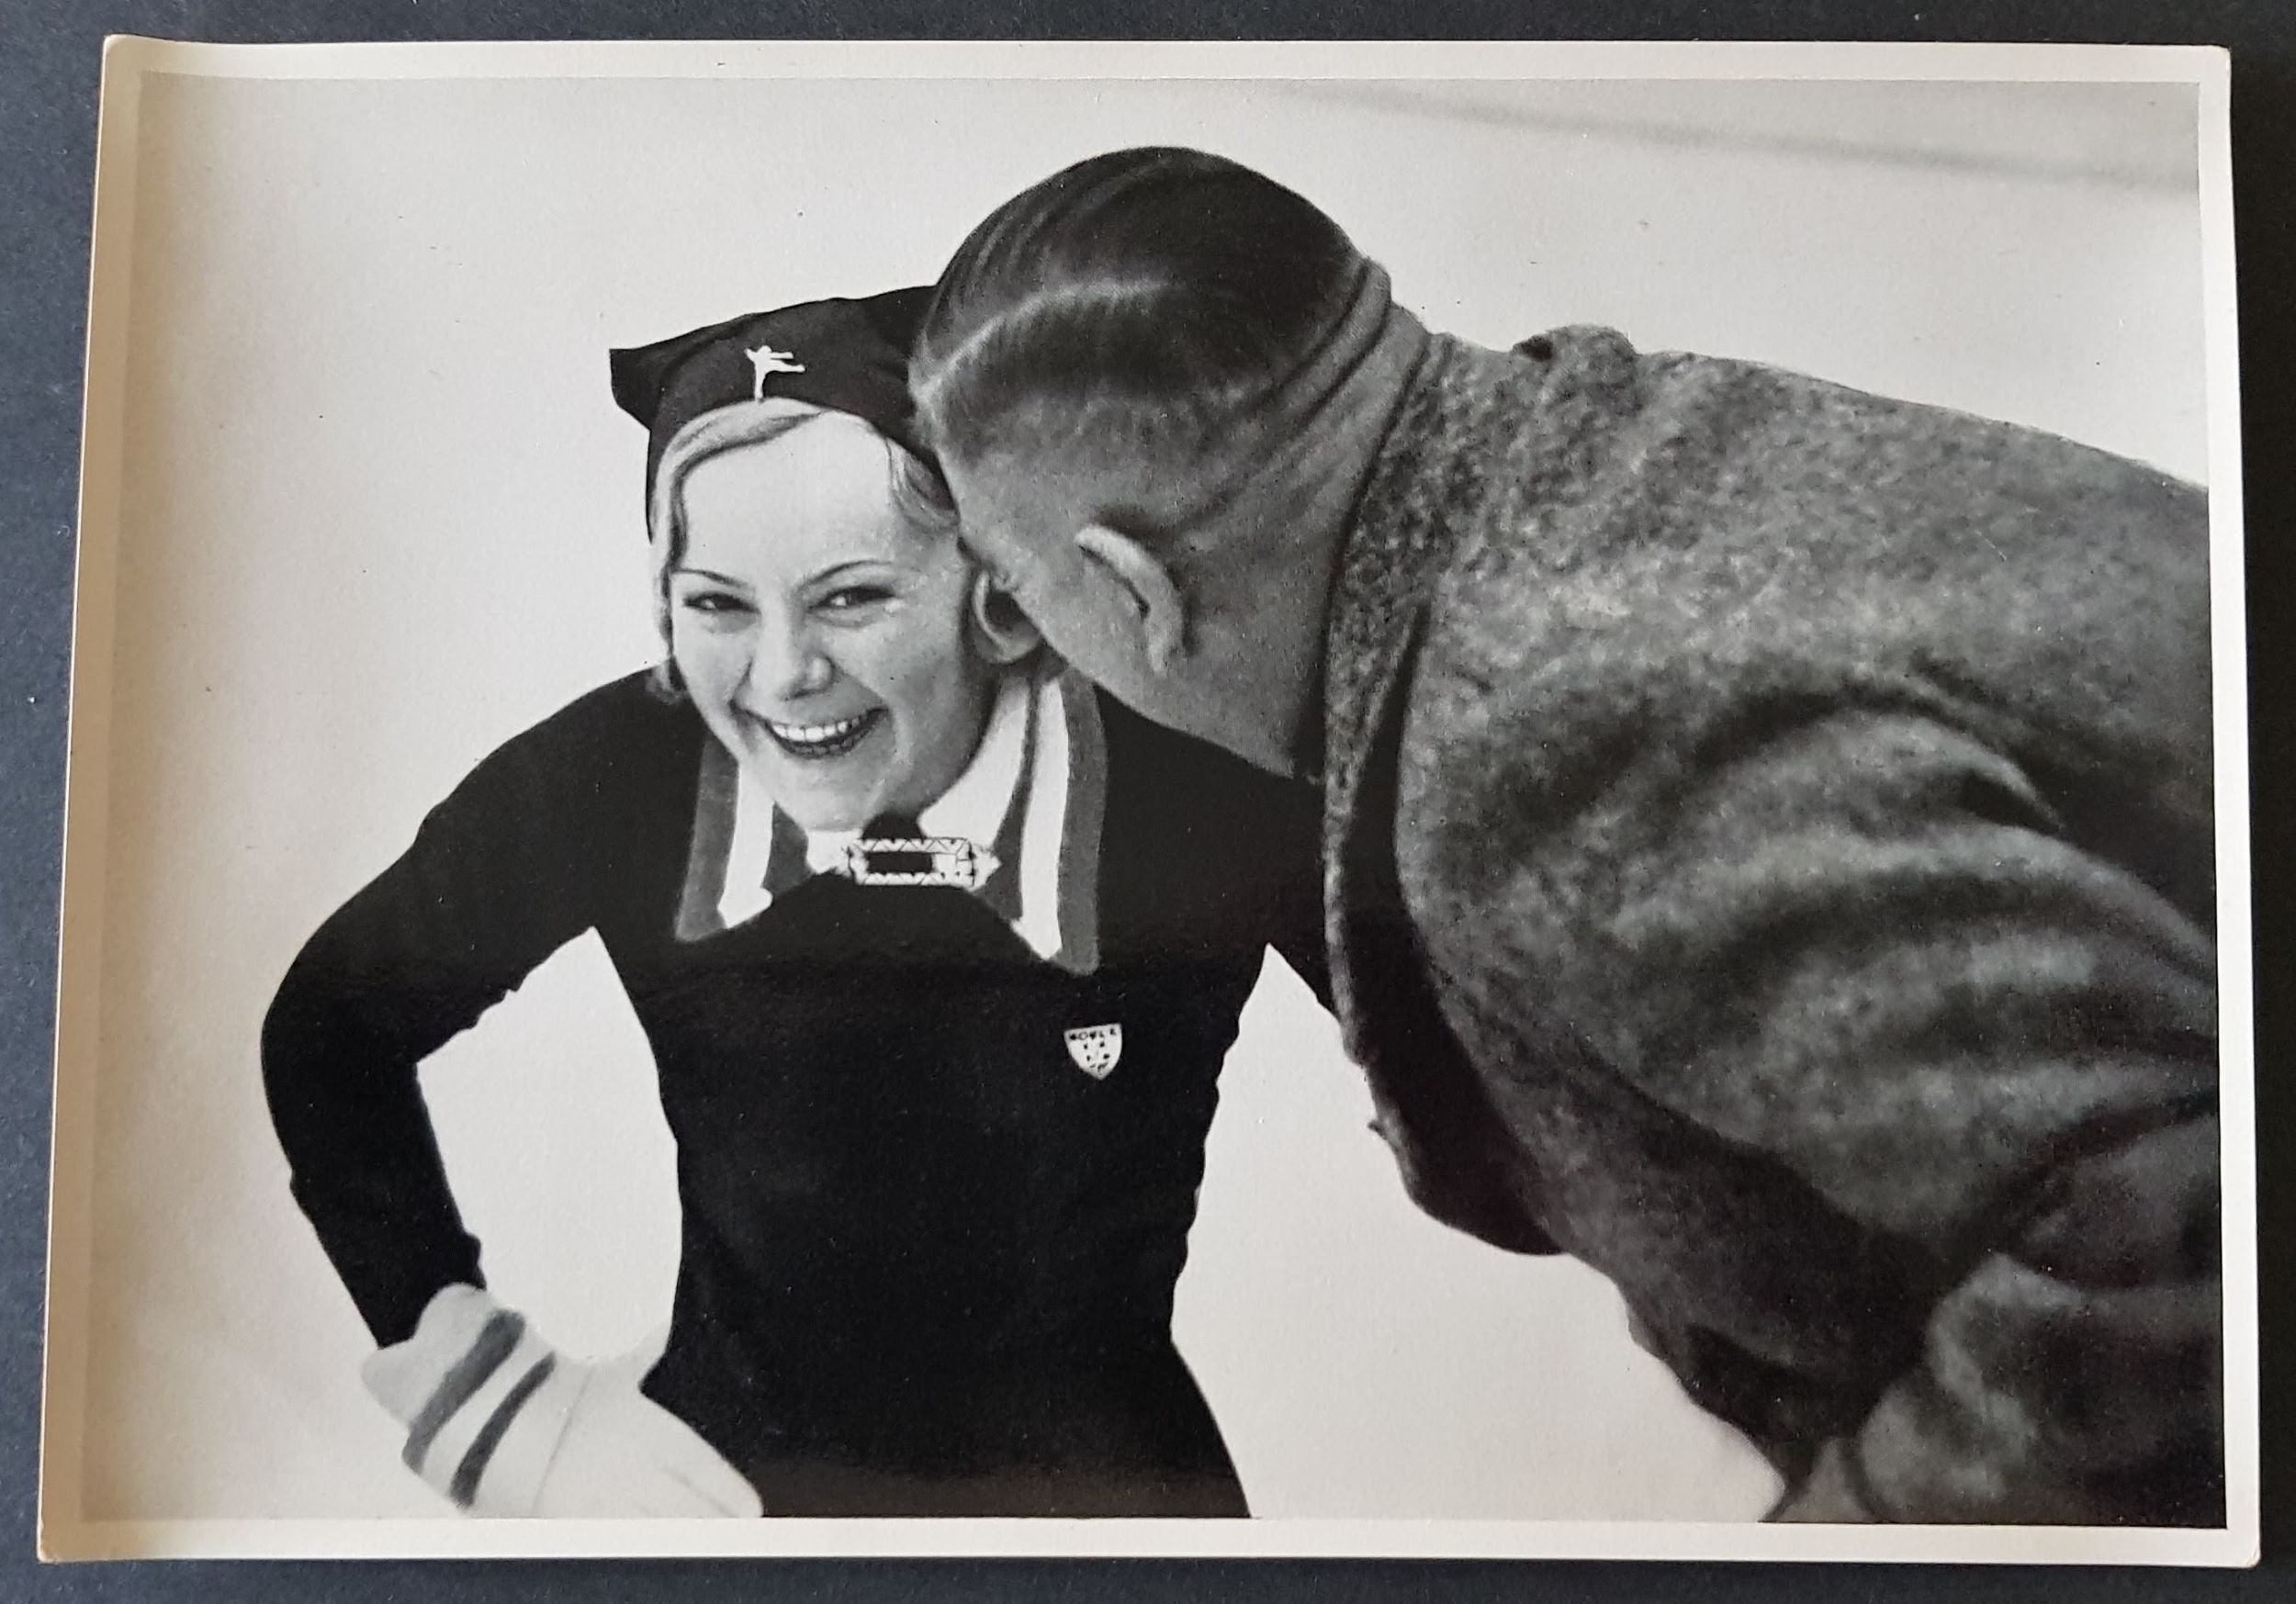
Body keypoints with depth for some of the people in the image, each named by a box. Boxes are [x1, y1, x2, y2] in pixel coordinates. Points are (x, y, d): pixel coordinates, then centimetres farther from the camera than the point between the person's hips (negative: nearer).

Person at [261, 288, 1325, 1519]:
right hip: (713, 1468, 1)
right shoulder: (608, 779, -18)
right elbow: (332, 1030, -2)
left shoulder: (1208, 786, -23)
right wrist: (490, 1395, -5)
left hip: (1105, 1477, -1)